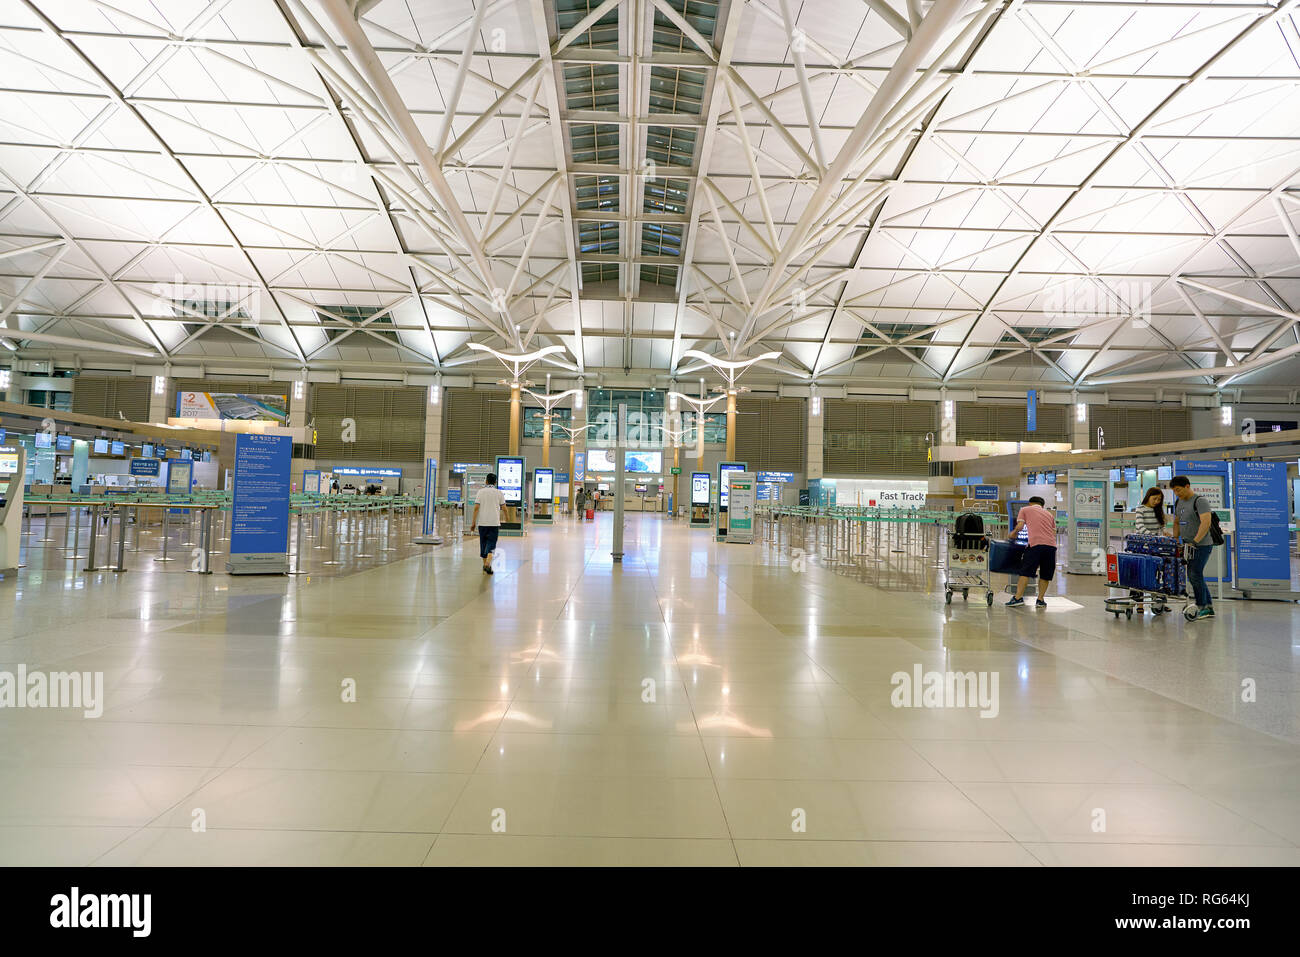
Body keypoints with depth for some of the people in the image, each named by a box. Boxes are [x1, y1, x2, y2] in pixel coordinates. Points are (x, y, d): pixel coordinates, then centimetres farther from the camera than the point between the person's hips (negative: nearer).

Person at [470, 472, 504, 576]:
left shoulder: (481, 491, 1)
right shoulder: (499, 493, 1)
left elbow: (476, 508, -5)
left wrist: (473, 522, 0)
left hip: (482, 522, 1)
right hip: (494, 522, -1)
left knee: (483, 542, 14)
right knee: (491, 543, -1)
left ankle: (485, 564, 22)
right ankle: (488, 563, -20)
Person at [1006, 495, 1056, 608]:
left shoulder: (1025, 510, 16)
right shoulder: (1049, 514, 27)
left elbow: (1019, 527, 5)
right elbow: (1054, 533, 20)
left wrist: (1013, 534, 22)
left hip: (1036, 544, -4)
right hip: (1051, 545, 4)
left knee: (1025, 572, -3)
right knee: (1045, 574, 11)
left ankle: (1018, 597, -8)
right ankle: (1040, 600, 11)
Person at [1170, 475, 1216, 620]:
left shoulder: (1199, 501, -14)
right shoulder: (1178, 502, 12)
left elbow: (1206, 523, -25)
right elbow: (1176, 522, 22)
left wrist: (1195, 541, -30)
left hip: (1202, 545, -9)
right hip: (1188, 545, 9)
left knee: (1194, 574, -12)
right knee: (1195, 576, 10)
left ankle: (1201, 608, -4)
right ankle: (1209, 608, 18)